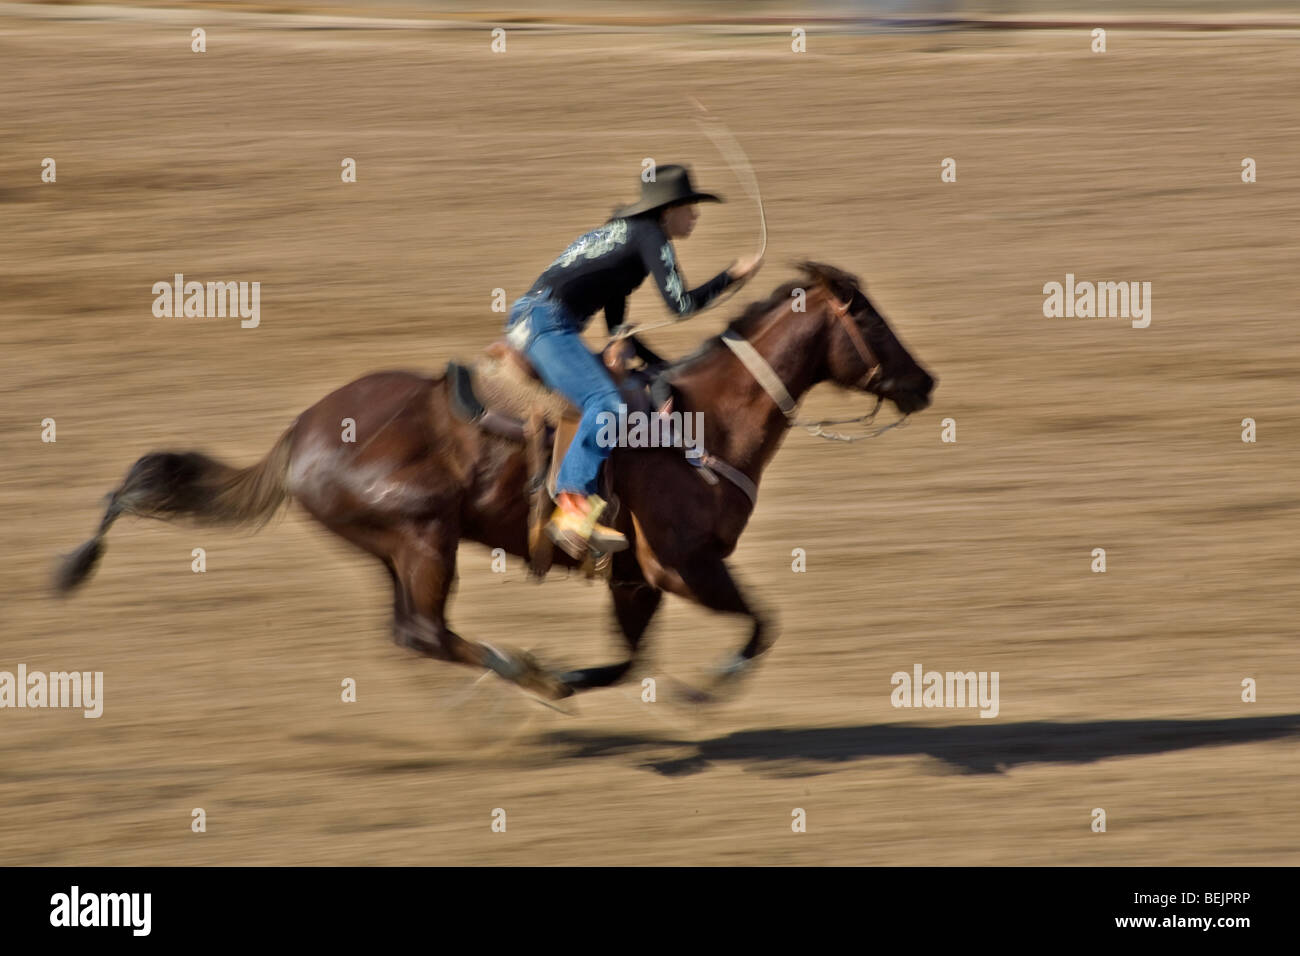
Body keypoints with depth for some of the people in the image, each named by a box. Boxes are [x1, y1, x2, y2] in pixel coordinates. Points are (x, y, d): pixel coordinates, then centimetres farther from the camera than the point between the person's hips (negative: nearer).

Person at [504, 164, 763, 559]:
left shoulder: (622, 236, 27)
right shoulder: (649, 235, -1)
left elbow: (617, 328, 30)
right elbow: (681, 304, -8)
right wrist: (732, 276, 4)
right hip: (547, 321, -11)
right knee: (607, 406, -27)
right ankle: (573, 504, -38)